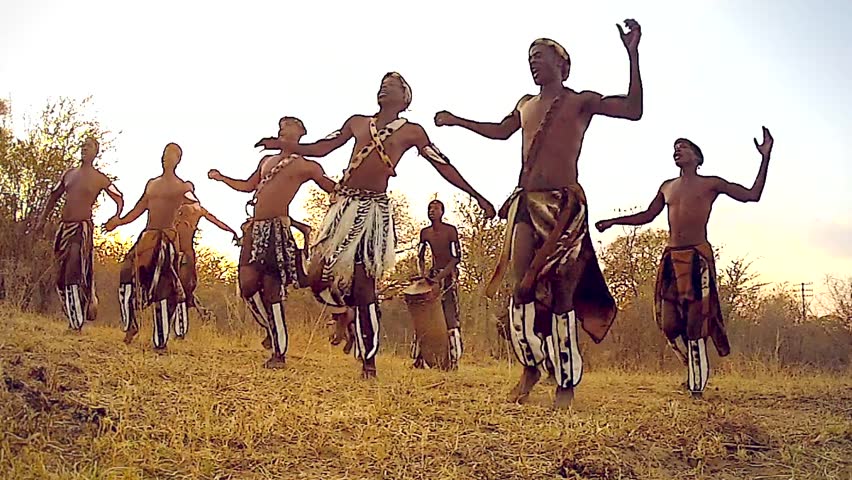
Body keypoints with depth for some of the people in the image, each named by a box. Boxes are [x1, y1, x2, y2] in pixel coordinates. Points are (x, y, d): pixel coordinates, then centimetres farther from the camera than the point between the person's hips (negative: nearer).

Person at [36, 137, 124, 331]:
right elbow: (54, 196, 24)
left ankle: (77, 323, -13)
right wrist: (42, 219, 16)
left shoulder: (100, 179, -1)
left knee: (74, 274, -16)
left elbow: (119, 199, 7)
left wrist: (115, 219, -8)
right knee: (61, 276, 8)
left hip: (82, 228, -6)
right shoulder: (68, 174, 13)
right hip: (64, 227, 6)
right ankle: (73, 317, 20)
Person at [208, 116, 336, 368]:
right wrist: (222, 178, 28)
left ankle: (280, 353, 0)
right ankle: (270, 328, 19)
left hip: (278, 229, -6)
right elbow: (248, 186, 35)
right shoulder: (266, 161, 22)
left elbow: (335, 190, 4)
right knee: (248, 284, -6)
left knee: (272, 290, -8)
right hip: (255, 229, 6)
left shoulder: (306, 166, 4)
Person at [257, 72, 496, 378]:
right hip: (344, 203, 4)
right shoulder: (357, 122, 17)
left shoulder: (412, 132, 8)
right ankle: (344, 313, 28)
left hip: (375, 208, -3)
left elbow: (443, 166, 9)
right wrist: (283, 145, 15)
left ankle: (369, 360, 2)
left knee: (365, 285, -7)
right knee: (317, 276, -4)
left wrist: (477, 197, 7)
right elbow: (322, 148, 22)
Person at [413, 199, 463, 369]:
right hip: (433, 274, 5)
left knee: (450, 315, -10)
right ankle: (419, 358, 7)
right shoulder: (424, 233, 6)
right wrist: (422, 273, -3)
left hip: (449, 275, -5)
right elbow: (420, 256, 15)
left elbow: (456, 258, -14)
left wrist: (439, 277, -21)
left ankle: (454, 359, -8)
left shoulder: (450, 230, -10)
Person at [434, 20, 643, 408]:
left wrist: (632, 55, -11)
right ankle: (531, 366, 9)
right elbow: (501, 131, 41)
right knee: (522, 287, -4)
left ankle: (567, 380, 1)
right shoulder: (525, 105, 22)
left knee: (561, 293, -6)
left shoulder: (581, 101, 6)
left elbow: (633, 110, -5)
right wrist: (456, 121, 45)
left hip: (563, 204, -5)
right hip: (525, 203, 5)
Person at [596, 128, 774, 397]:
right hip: (671, 257, 5)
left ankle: (696, 386, -1)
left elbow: (752, 195, 3)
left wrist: (765, 157, -3)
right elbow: (647, 216, 28)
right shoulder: (667, 187, 19)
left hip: (698, 257, -5)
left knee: (695, 324, -7)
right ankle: (696, 367, 21)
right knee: (669, 323, 0)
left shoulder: (711, 184, 5)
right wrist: (613, 222, 23)